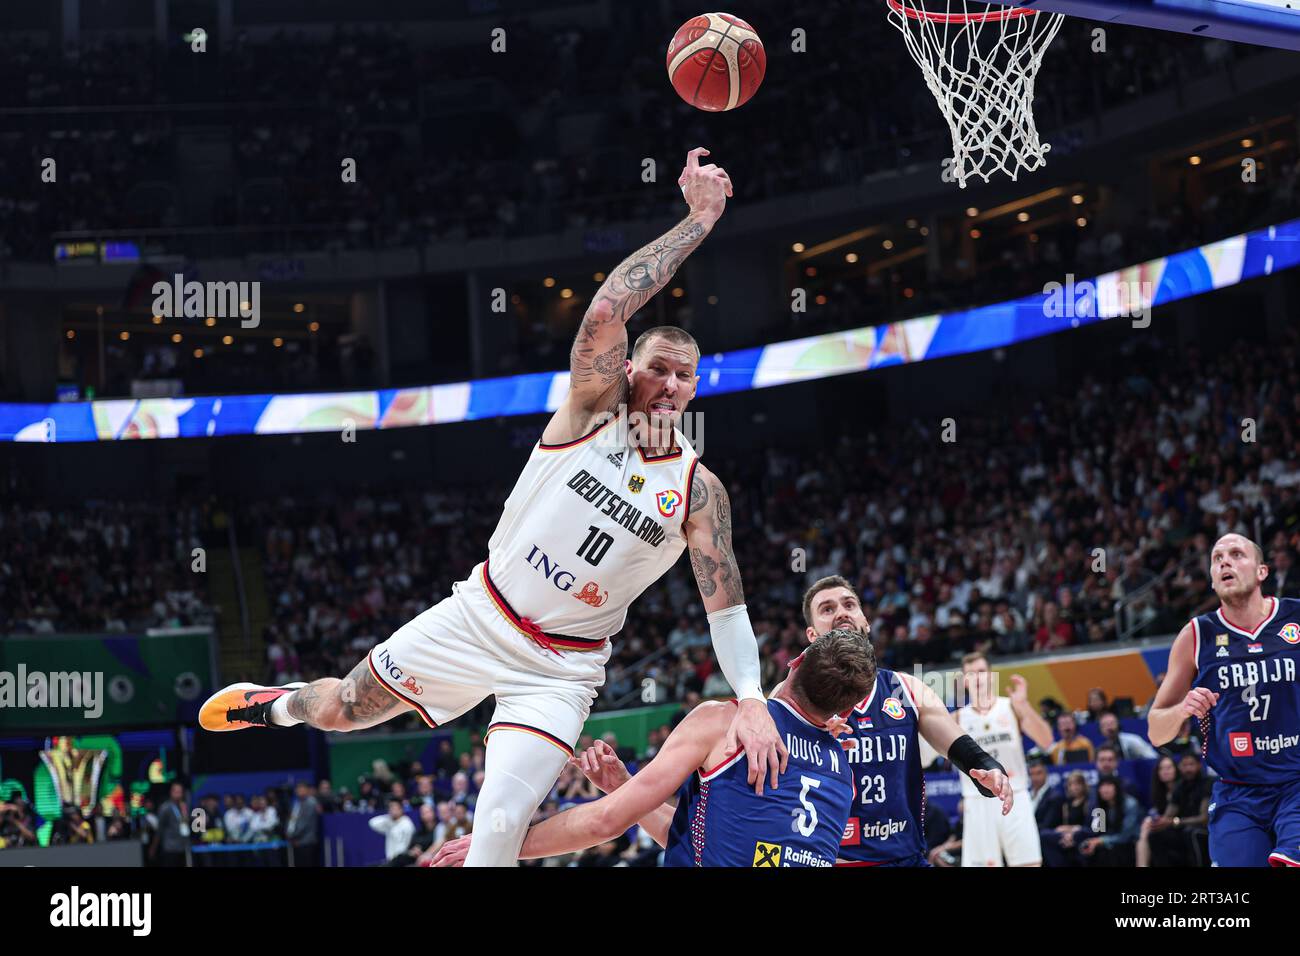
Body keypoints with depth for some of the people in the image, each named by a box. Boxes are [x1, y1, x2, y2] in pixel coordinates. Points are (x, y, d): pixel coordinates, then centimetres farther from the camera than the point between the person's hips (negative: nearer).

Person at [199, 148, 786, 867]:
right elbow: (607, 309, -24)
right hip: (479, 616, 1)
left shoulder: (699, 491, -6)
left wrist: (751, 699, -21)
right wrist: (699, 218, -26)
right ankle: (280, 704, 53)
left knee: (503, 821, -19)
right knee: (341, 710, 15)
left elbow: (727, 606, -4)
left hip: (560, 667, -1)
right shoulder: (593, 409, -7)